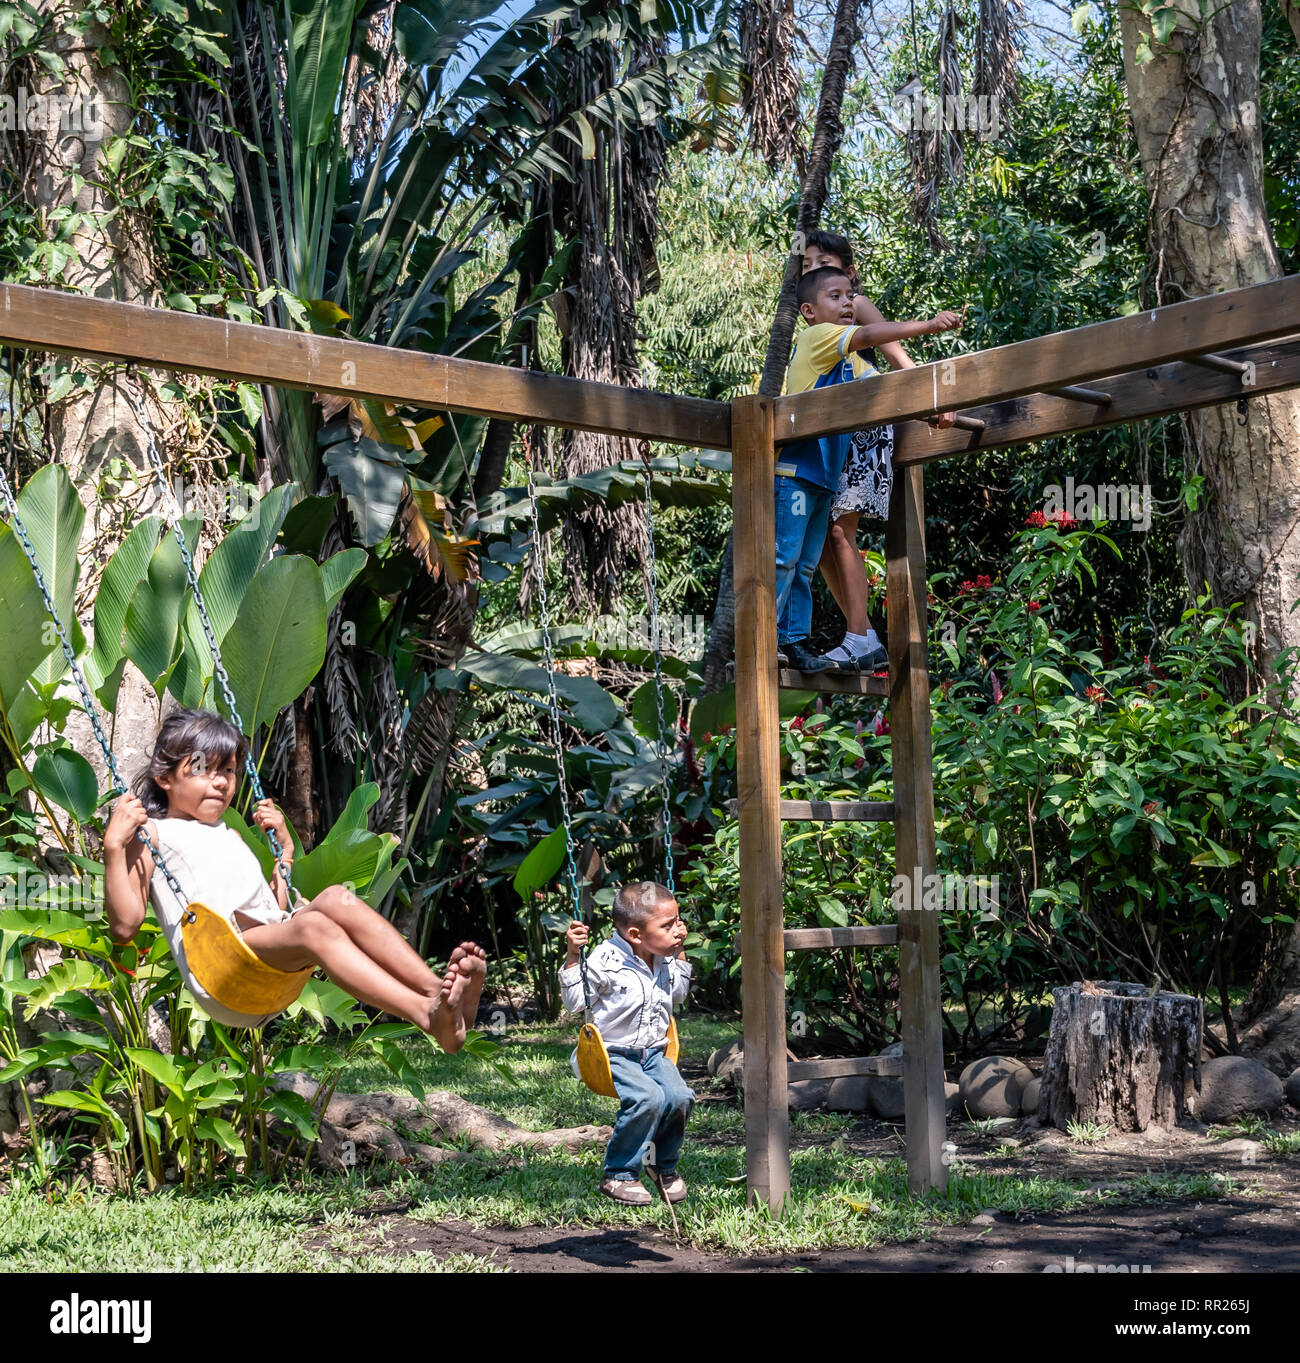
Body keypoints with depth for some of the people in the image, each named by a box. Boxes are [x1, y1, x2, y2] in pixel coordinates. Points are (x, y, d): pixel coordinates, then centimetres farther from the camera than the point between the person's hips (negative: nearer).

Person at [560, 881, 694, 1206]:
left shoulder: (664, 963, 8)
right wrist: (574, 956, -22)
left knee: (680, 1096, -21)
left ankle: (665, 1164, 6)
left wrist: (679, 953, 20)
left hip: (654, 1053, 6)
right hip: (614, 1054, -6)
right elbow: (575, 1001, -13)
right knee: (647, 1097, -31)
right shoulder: (606, 960, -15)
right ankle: (617, 1174, -14)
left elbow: (677, 993, 28)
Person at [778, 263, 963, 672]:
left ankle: (794, 641, 13)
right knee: (783, 558, -9)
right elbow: (868, 334, -19)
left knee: (805, 564, 9)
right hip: (795, 470, -9)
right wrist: (928, 325, -25)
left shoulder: (853, 362, 19)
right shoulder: (815, 337, -5)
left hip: (825, 476, 9)